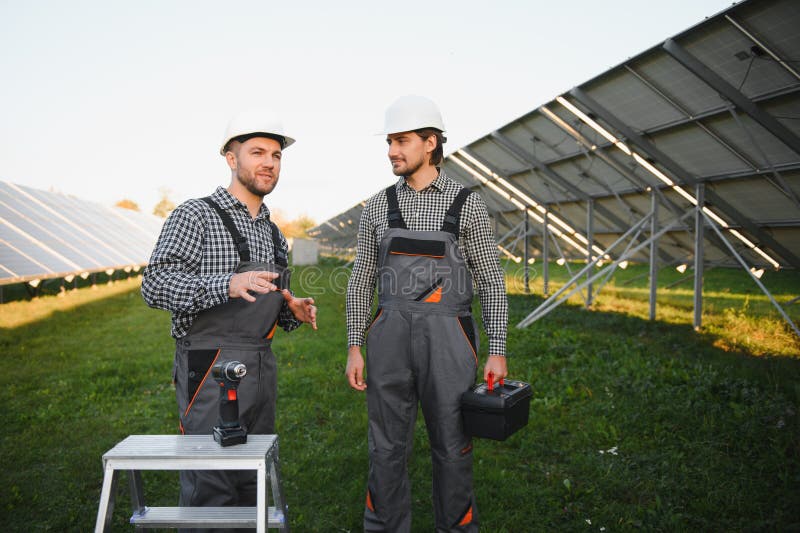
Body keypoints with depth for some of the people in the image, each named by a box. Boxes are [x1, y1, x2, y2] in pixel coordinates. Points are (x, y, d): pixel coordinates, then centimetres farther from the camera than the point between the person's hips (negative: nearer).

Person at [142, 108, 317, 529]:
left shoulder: (273, 233, 15)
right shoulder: (195, 215, -7)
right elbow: (155, 285, -16)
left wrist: (293, 311, -1)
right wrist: (227, 285, -31)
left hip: (260, 368, 7)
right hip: (211, 366, -7)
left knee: (253, 482, 14)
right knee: (211, 486, -2)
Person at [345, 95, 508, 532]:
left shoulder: (467, 205, 2)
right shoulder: (377, 207, 8)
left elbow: (491, 282, 2)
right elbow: (361, 282, 9)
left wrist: (497, 351, -4)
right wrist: (355, 348, 2)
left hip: (447, 340, -2)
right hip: (390, 339, 2)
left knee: (452, 449, 8)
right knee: (387, 449, 8)